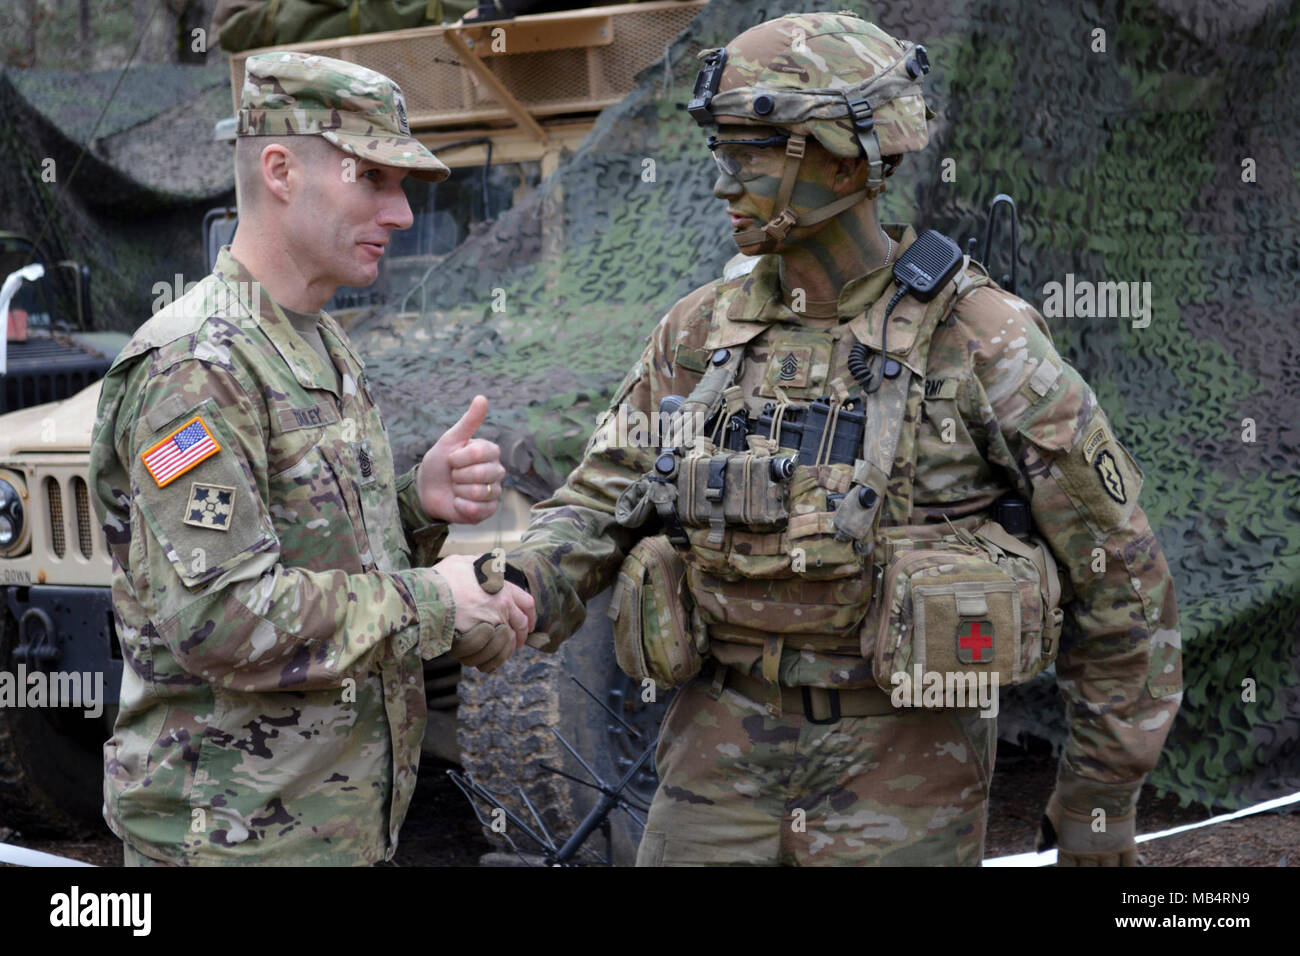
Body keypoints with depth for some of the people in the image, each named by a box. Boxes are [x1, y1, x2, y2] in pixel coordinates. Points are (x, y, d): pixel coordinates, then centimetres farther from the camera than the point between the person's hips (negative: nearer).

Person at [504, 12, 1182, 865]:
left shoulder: (977, 341, -10)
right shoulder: (703, 332, 4)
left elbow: (1119, 575, -4)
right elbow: (597, 509, 5)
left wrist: (1104, 799, 0)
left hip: (902, 764, -4)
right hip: (726, 741, 4)